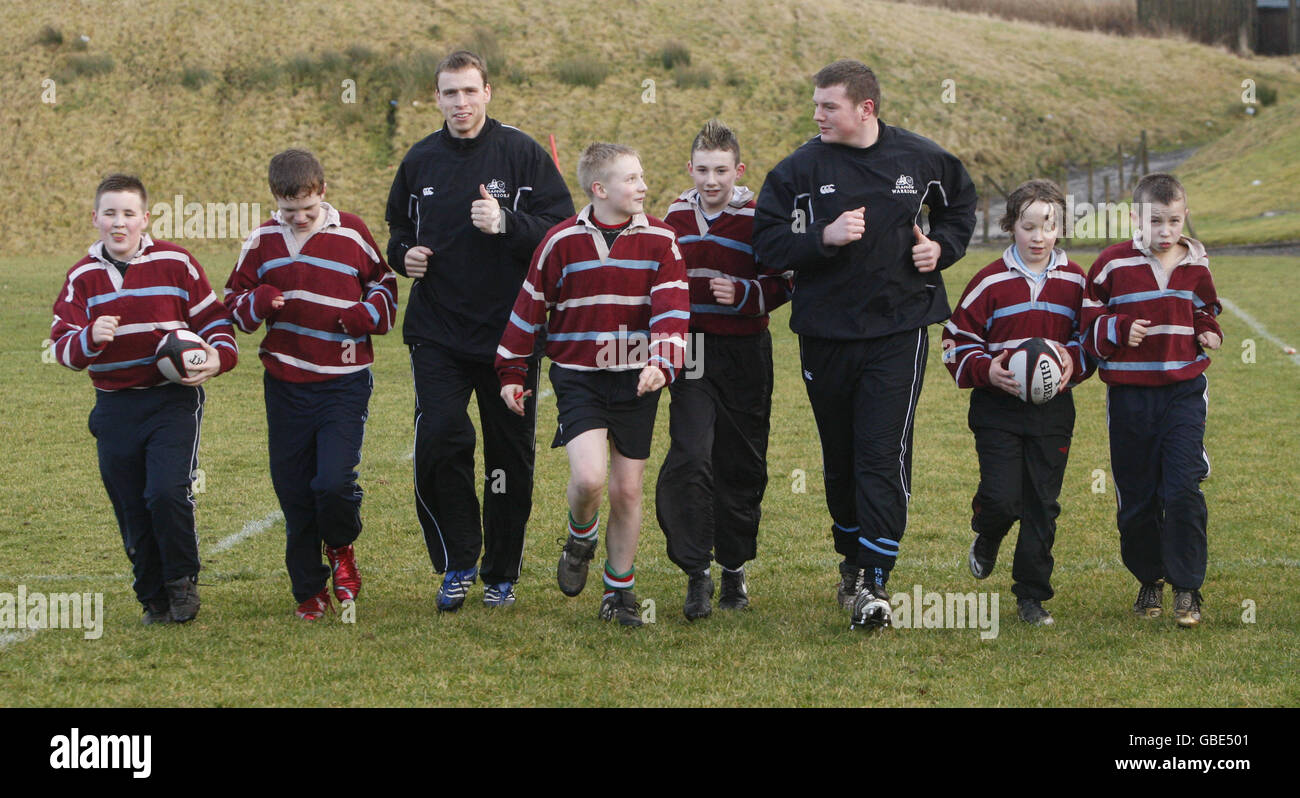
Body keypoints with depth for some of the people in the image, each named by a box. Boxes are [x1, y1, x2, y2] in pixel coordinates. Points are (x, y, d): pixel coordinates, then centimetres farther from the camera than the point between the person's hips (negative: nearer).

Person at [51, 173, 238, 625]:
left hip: (173, 401, -3)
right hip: (115, 409, 3)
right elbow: (63, 346, -2)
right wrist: (90, 338, -24)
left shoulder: (175, 264, 0)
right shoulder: (83, 277, 5)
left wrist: (219, 357, -13)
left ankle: (182, 582, 4)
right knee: (132, 512, 5)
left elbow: (214, 319, 7)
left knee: (168, 492, -19)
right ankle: (155, 600, 21)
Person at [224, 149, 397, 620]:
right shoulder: (262, 242, 5)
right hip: (286, 385, 3)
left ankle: (341, 548, 15)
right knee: (293, 493, 5)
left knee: (334, 482, -17)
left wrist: (369, 313, -7)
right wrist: (257, 302, -11)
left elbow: (384, 285, 14)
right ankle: (309, 591, 19)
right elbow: (233, 302, 12)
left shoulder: (352, 234, 1)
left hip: (344, 383, -3)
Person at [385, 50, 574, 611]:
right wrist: (403, 254, 2)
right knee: (438, 438, -13)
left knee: (509, 453, 5)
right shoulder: (421, 160, 9)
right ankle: (457, 564, 3)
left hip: (508, 331, -2)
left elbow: (562, 228, -7)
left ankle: (502, 573, 20)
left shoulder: (520, 153, -3)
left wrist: (507, 223, -22)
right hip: (436, 331, 2)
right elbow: (398, 226, 24)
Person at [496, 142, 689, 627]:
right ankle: (581, 538, 13)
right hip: (577, 376, -2)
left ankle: (620, 590, 21)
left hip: (635, 380, 2)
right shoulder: (562, 241, -2)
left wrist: (662, 363, -24)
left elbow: (672, 309, -8)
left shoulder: (659, 240, -1)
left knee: (627, 488, 5)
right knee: (589, 475, -20)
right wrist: (512, 373, 8)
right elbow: (530, 308, 6)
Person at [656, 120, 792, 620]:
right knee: (690, 456, -14)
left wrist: (743, 294, -18)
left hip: (744, 354, -1)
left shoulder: (758, 219, -5)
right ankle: (696, 575, -11)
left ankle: (735, 569, 23)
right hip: (691, 350, 1)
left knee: (741, 466, 6)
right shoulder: (676, 217, 6)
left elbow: (783, 283, -2)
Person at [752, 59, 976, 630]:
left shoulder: (920, 159, 1)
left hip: (899, 330, -1)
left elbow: (960, 202, 21)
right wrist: (825, 236, -19)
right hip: (825, 333, 1)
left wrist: (942, 246, 3)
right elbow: (767, 242, -4)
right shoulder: (801, 167, -2)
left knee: (883, 455, -11)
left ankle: (875, 583, -10)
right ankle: (853, 558, 33)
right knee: (840, 456, 12)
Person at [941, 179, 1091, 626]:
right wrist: (987, 371, -17)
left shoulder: (1075, 282, 4)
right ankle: (986, 540, 22)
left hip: (1053, 409, 2)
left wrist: (1074, 364, -8)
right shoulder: (990, 282, -3)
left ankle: (1031, 596, 13)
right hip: (998, 409, -2)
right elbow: (956, 341, 1)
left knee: (1042, 505, 3)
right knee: (1002, 498, -13)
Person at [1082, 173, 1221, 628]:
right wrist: (1120, 330, -17)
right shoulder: (1113, 265, -3)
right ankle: (1149, 581, 26)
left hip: (1184, 390, 1)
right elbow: (1087, 324, 1)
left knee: (1182, 490, -11)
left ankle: (1187, 589, -2)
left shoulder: (1195, 267, 7)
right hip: (1129, 396, -1)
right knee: (1136, 497, 6)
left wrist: (1209, 334, 3)